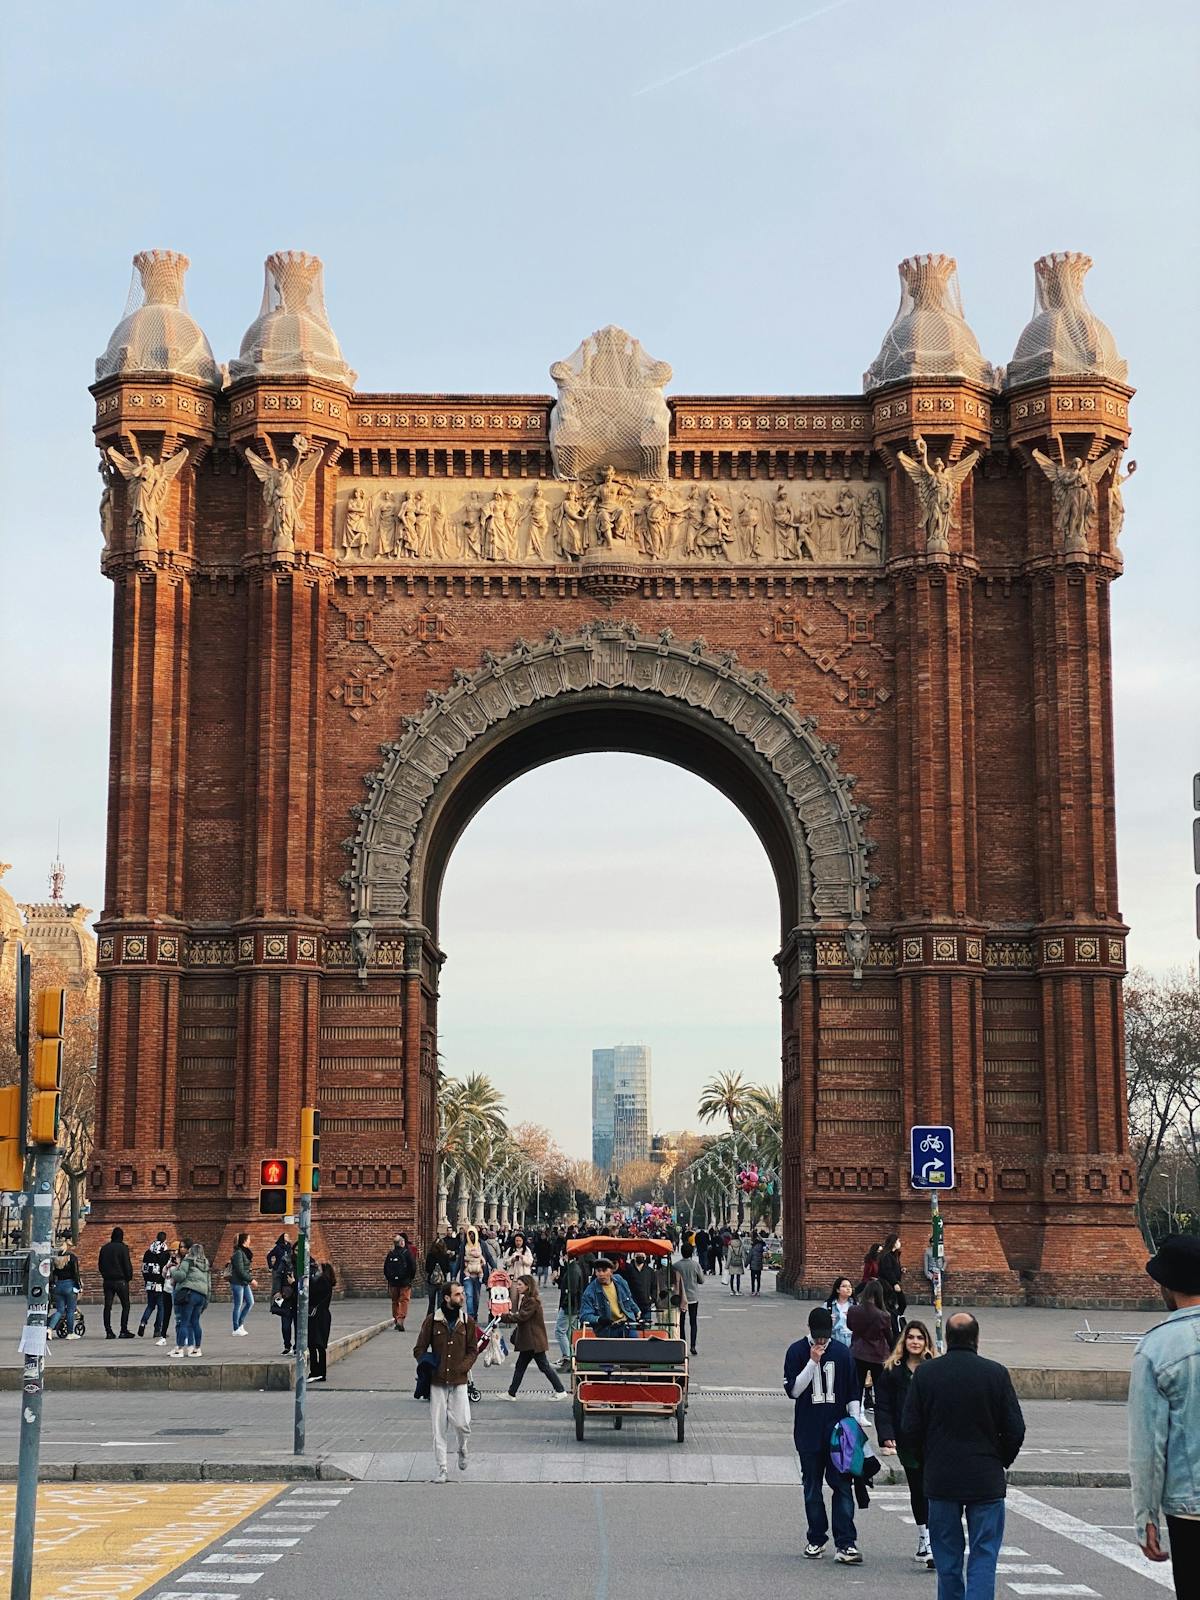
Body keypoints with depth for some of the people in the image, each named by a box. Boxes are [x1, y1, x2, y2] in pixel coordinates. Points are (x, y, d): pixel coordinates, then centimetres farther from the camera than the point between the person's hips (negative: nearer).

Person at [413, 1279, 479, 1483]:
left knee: (462, 1423, -9)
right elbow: (419, 1350, 6)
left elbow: (473, 1350, 9)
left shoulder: (468, 1322, 4)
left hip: (458, 1381, 1)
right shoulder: (432, 1321, -1)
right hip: (437, 1382, 0)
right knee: (438, 1427, 1)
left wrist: (461, 1367, -7)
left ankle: (462, 1449, 24)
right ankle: (441, 1469, 12)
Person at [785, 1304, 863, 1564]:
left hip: (838, 1431, 0)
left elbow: (853, 1394, 9)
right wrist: (813, 1362, -16)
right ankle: (816, 1540, 20)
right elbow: (792, 1390, -9)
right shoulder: (797, 1352, -1)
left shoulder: (842, 1353, 2)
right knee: (812, 1487, 9)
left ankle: (845, 1544, -8)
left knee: (842, 1486, -6)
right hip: (808, 1433, 0)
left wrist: (855, 1423, -2)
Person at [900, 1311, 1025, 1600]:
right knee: (984, 1555, 3)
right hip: (986, 1479, -1)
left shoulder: (925, 1373, -4)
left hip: (940, 1479, 2)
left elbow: (908, 1430, -1)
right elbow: (1015, 1429, -3)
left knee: (947, 1557, 13)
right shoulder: (996, 1373, -7)